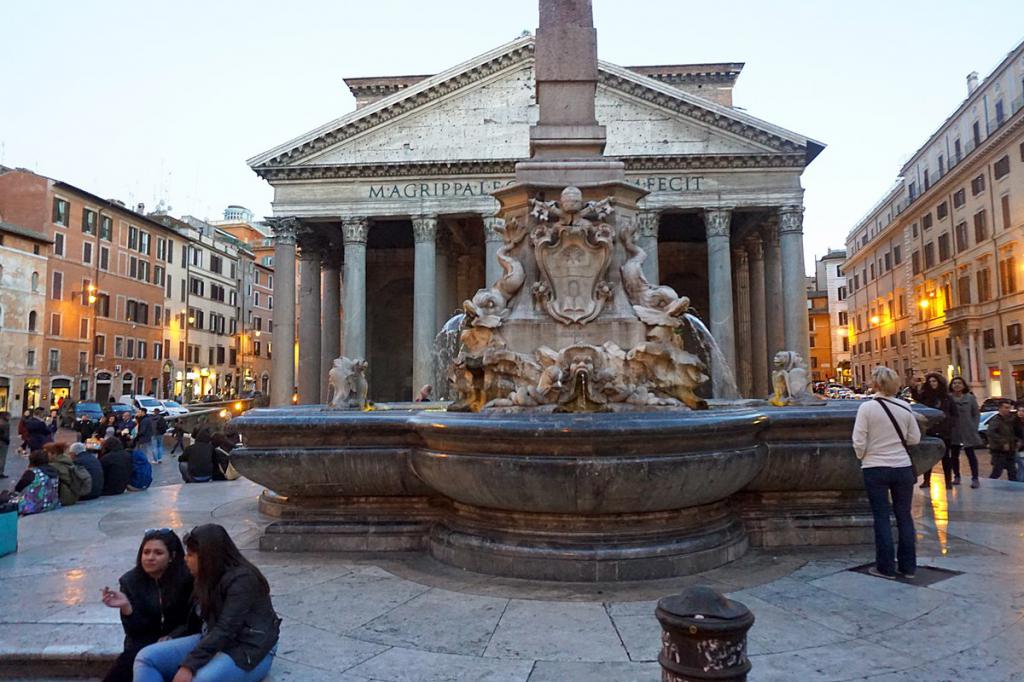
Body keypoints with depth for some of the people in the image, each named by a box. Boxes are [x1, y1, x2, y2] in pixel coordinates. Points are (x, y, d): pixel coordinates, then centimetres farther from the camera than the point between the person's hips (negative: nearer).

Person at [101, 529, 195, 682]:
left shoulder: (187, 579, -9)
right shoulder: (130, 581, 1)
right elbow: (134, 631, -2)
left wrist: (171, 638, -18)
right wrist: (126, 607, -19)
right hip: (143, 646, 3)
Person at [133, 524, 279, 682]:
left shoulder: (242, 580, -18)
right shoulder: (208, 577, 12)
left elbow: (225, 631, -25)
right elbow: (194, 618, 18)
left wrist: (189, 665, -29)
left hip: (248, 649, -9)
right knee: (146, 658, -8)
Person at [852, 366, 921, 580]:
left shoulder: (867, 407, -13)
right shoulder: (905, 407, -3)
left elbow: (859, 441, -14)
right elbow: (914, 438, 4)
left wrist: (862, 457, 5)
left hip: (875, 469, -3)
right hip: (902, 467, 3)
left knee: (882, 518, 6)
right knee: (904, 516, 13)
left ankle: (886, 567, 11)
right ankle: (908, 566, 21)